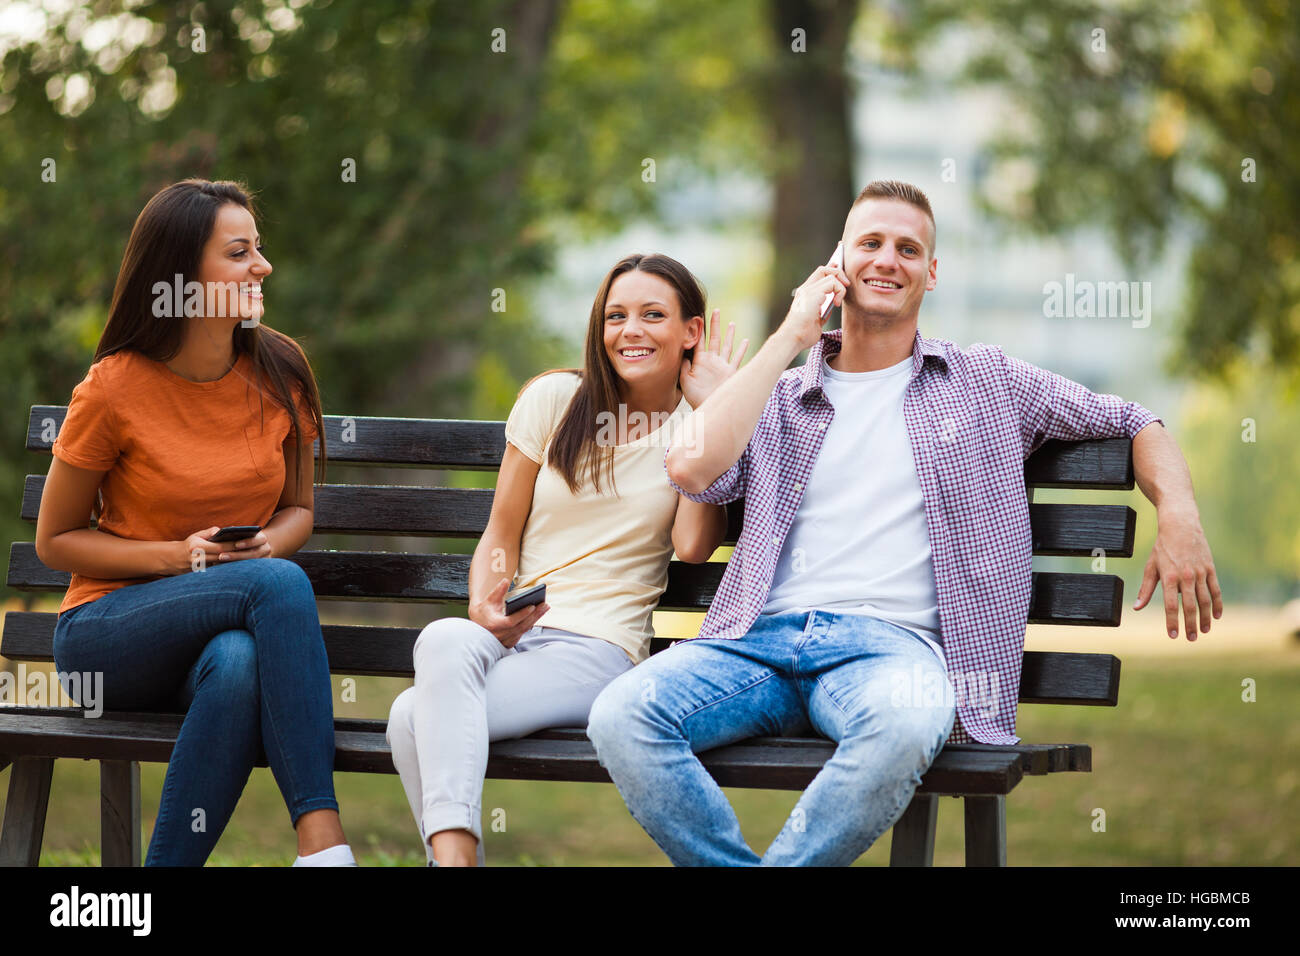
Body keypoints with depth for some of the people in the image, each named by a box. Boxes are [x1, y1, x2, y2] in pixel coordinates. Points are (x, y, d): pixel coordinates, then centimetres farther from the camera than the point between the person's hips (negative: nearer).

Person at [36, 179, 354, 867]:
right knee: (280, 583, -33)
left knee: (238, 662, -38)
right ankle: (322, 836, -37)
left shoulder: (279, 371, 1)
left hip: (233, 632, 3)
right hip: (107, 633, -3)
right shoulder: (115, 389, -10)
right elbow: (55, 541, -1)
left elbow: (297, 507, 14)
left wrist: (268, 543, -11)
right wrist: (179, 557, -16)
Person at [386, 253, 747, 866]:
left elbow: (692, 545, -9)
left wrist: (712, 411, -7)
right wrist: (485, 610, -10)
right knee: (445, 639, -37)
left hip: (600, 648, -3)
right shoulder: (554, 399, 11)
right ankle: (454, 854, -36)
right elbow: (501, 534, 12)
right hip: (511, 633, 3)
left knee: (416, 718, -31)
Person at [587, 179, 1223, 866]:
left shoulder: (987, 383, 20)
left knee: (903, 721, -41)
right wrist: (791, 336, 7)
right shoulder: (780, 396, 21)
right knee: (620, 717, -28)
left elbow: (1134, 424, 23)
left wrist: (1179, 523, 2)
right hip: (761, 633, 2)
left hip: (893, 640, -2)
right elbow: (693, 469, 1)